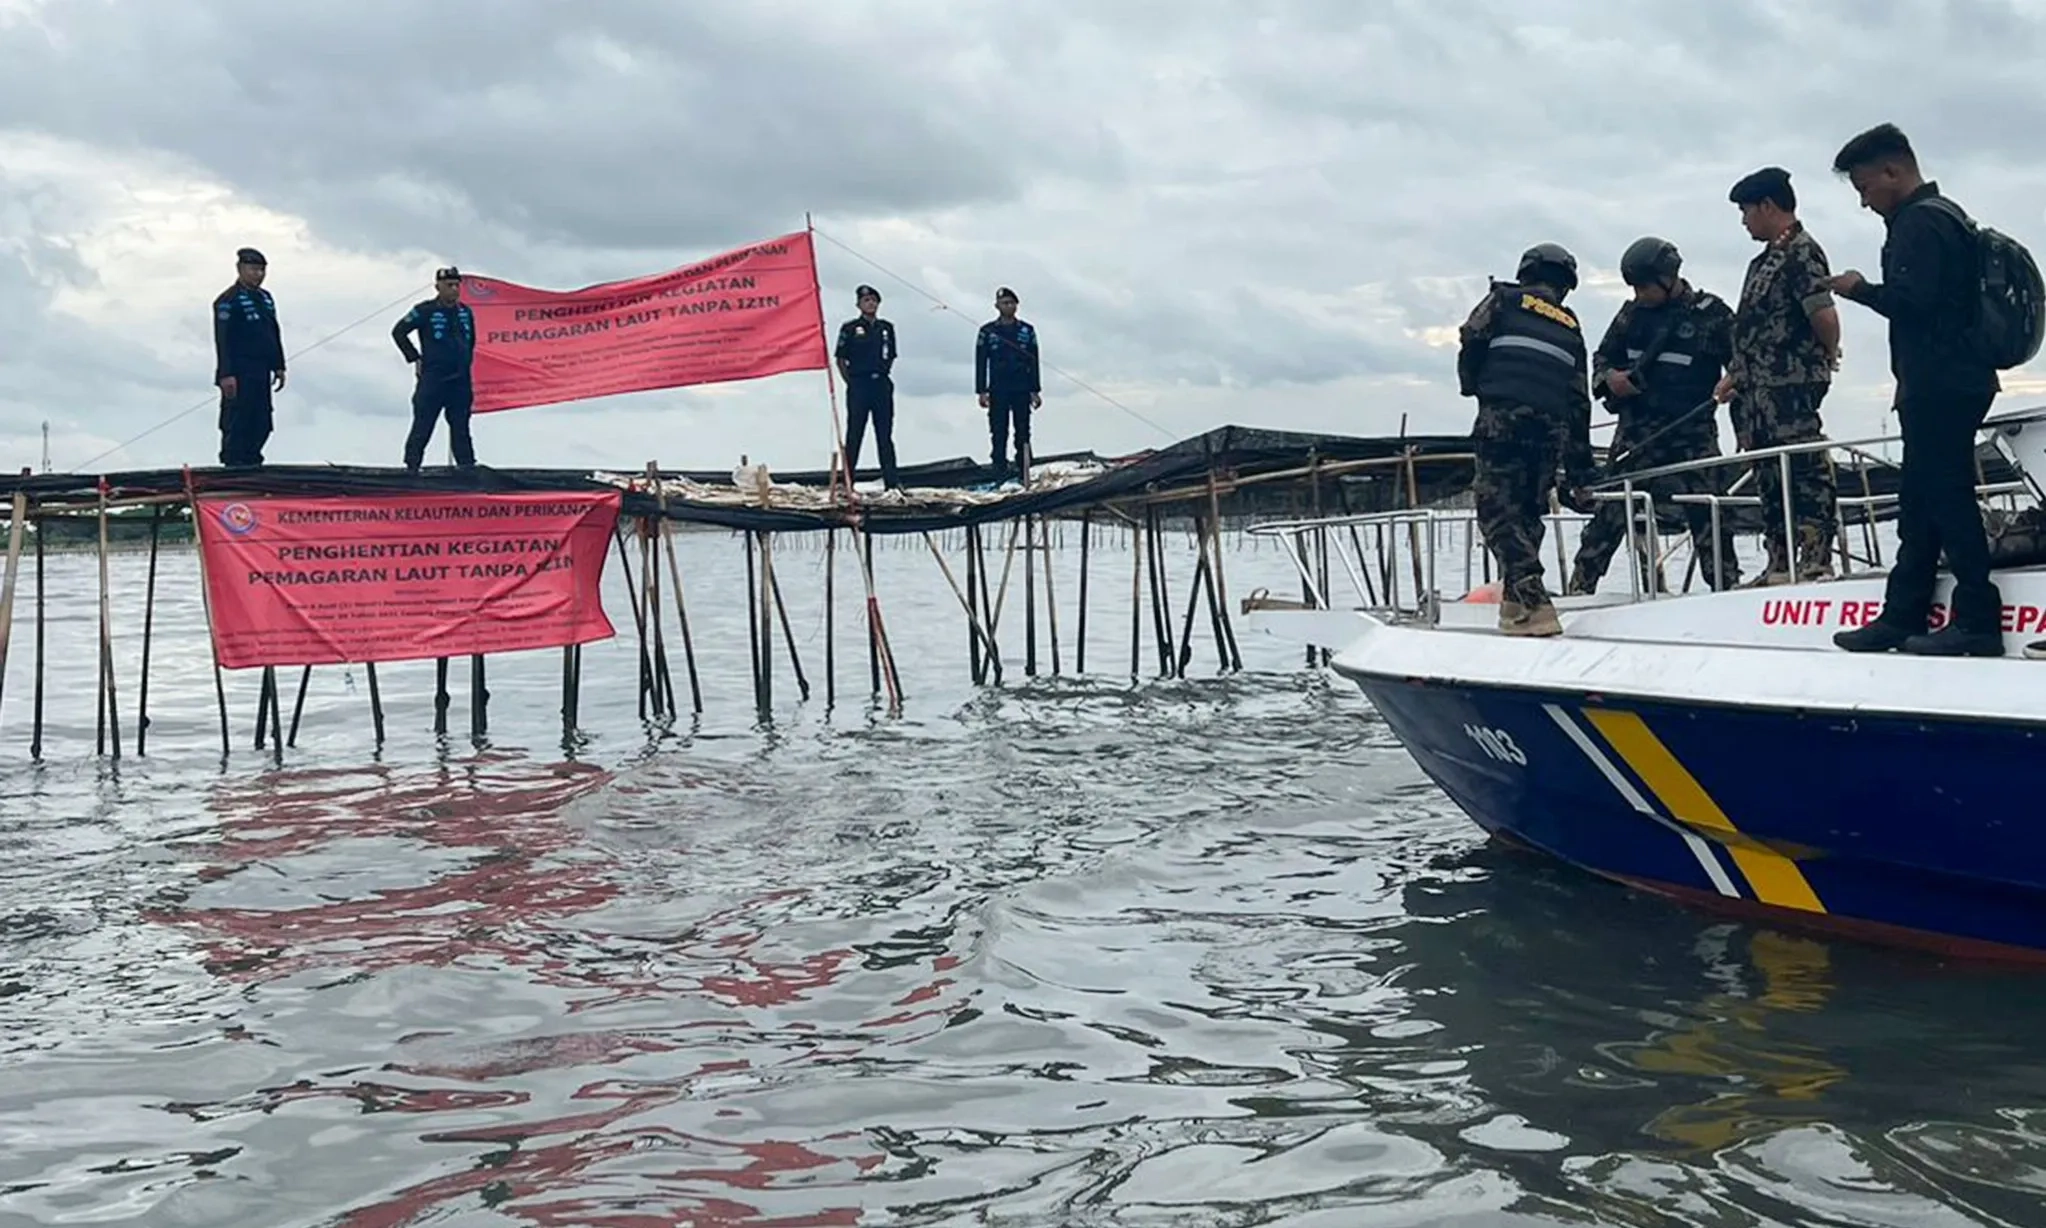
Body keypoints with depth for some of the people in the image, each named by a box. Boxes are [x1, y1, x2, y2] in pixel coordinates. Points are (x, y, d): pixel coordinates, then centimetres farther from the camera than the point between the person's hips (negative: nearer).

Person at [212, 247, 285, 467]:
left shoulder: (265, 298, 18)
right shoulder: (228, 300, -8)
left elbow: (275, 335, 23)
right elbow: (223, 341, -14)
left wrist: (279, 366, 18)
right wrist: (226, 374, -20)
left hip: (261, 374, 8)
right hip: (239, 375, -8)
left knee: (262, 425, 9)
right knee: (237, 424, -6)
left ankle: (251, 463, 16)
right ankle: (233, 466, -4)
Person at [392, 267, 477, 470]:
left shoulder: (466, 313, 11)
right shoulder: (425, 311, -4)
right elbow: (398, 332, 0)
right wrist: (415, 358, -3)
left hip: (460, 381, 5)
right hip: (432, 379, -5)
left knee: (461, 428, 8)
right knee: (422, 427, -5)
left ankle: (468, 467, 10)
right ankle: (412, 466, -4)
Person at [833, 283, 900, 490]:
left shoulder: (886, 328, 12)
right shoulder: (850, 328, 1)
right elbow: (841, 359, 2)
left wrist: (884, 376, 8)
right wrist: (851, 383, -3)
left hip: (882, 385, 4)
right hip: (858, 386, -4)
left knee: (885, 434, 5)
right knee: (854, 434, -1)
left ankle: (891, 481, 6)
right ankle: (847, 480, 2)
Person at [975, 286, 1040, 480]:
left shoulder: (1027, 331, 9)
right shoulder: (987, 331, 5)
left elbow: (1034, 363, 10)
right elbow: (980, 363, 4)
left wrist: (1036, 391, 4)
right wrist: (981, 391, -3)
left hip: (1022, 391, 1)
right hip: (997, 391, -1)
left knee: (1023, 434, 1)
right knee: (999, 435, -3)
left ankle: (1024, 476, 3)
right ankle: (999, 476, -2)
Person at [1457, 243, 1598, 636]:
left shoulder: (1505, 299, 14)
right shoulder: (1571, 327, 24)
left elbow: (1471, 342, 0)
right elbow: (1579, 402, 20)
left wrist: (1472, 387, 21)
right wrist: (1580, 475, 21)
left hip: (1502, 416, -4)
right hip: (1552, 427, 4)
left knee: (1498, 509, -7)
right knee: (1528, 511, 16)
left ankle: (1532, 600, -21)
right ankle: (1514, 602, 12)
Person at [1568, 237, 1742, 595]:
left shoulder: (1712, 313, -2)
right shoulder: (1632, 313, 9)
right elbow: (1603, 357, 20)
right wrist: (1608, 377, -3)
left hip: (1692, 430, -2)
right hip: (1637, 428, 2)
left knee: (1707, 511, -4)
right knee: (1612, 509, -5)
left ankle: (1727, 587, 3)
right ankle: (1579, 585, -3)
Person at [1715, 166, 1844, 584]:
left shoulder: (1802, 251, -9)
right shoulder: (1765, 259, 20)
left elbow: (1824, 315, -18)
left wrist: (1827, 358, -2)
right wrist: (1735, 376, 19)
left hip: (1793, 388, -10)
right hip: (1759, 389, 10)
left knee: (1806, 473, -8)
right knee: (1770, 479, 11)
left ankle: (1817, 561, -8)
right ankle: (1779, 564, 17)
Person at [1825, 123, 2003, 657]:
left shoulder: (1919, 223, -14)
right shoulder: (1944, 215, 20)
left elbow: (1911, 300, -23)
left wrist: (1860, 288, -8)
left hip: (1939, 386, -11)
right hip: (1954, 381, 11)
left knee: (1947, 497, -9)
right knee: (1919, 500, 12)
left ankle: (1977, 620, -7)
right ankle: (1903, 615, 16)